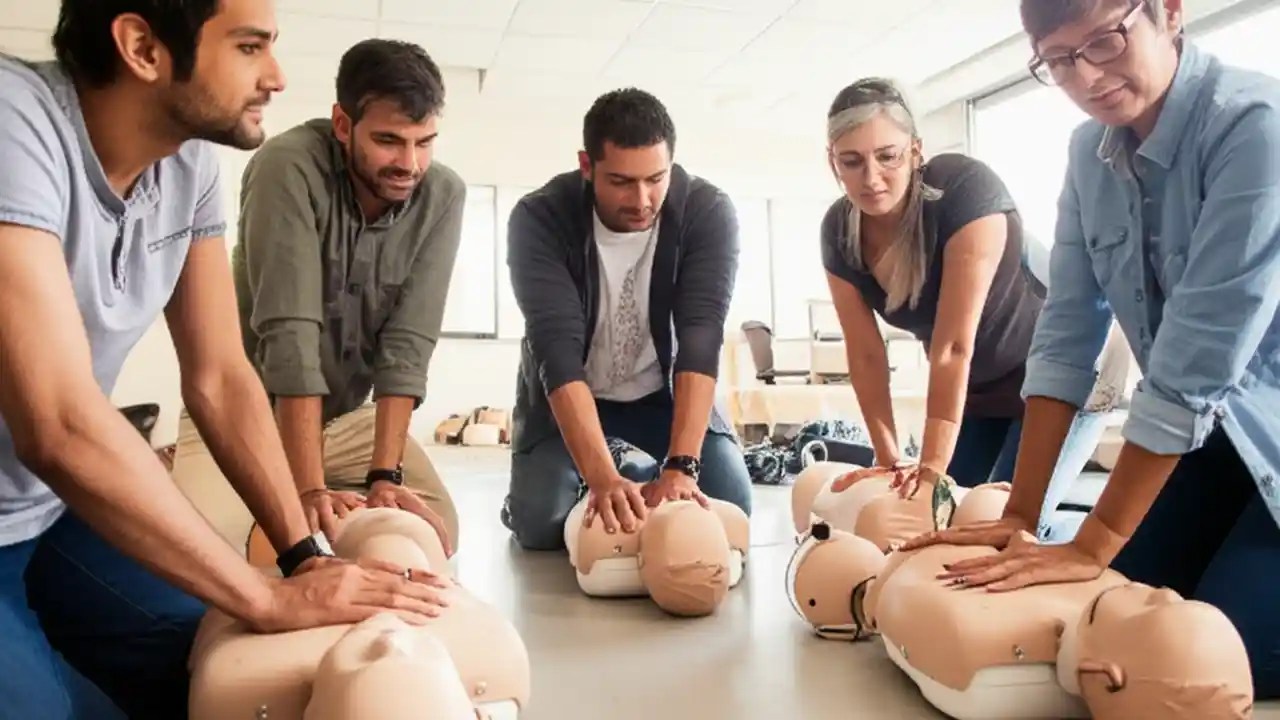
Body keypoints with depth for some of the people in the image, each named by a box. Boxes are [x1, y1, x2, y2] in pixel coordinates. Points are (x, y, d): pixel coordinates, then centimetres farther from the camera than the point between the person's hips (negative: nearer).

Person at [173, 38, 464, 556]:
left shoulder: (442, 196, -15)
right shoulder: (289, 167, -25)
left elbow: (407, 345, -18)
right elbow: (288, 336, -31)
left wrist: (384, 476, -27)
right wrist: (310, 489, -36)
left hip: (348, 415, 4)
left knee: (436, 531, -7)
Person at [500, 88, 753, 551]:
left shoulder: (709, 212, -23)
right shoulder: (539, 218, -26)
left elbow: (701, 337, -31)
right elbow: (557, 348, -35)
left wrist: (680, 466, -42)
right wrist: (602, 479, -46)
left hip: (665, 389, 1)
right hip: (565, 396, -1)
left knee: (730, 504, -14)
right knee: (539, 523, -18)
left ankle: (648, 482, 17)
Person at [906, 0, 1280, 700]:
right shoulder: (1091, 152, -3)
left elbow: (1196, 365, -28)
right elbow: (1066, 337, -5)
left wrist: (1092, 545, -23)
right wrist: (1020, 513, -8)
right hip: (1209, 435, 6)